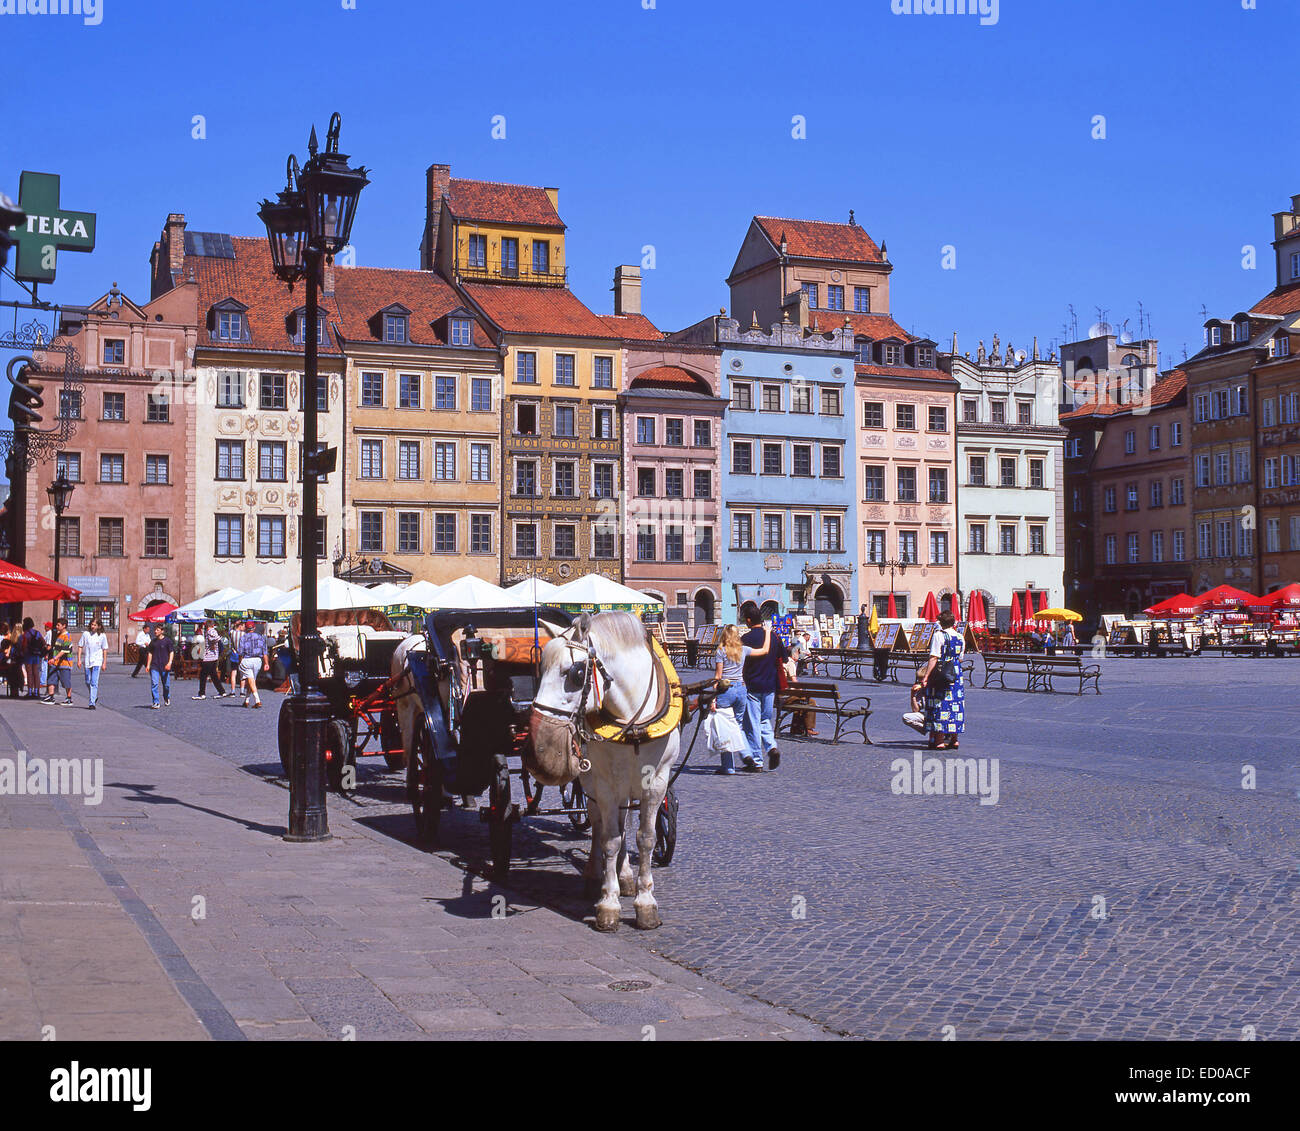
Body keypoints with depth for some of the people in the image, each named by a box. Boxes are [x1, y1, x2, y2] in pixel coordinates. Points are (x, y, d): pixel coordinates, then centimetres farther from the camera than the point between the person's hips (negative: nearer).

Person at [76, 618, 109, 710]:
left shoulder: (102, 636, -1)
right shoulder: (85, 634, 1)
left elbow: (104, 650, 5)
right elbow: (80, 647, 6)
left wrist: (104, 663, 3)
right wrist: (79, 659, -1)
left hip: (97, 662, -3)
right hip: (87, 661, 3)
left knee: (94, 682, -12)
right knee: (88, 682, 13)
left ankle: (92, 703, -13)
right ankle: (94, 697, 36)